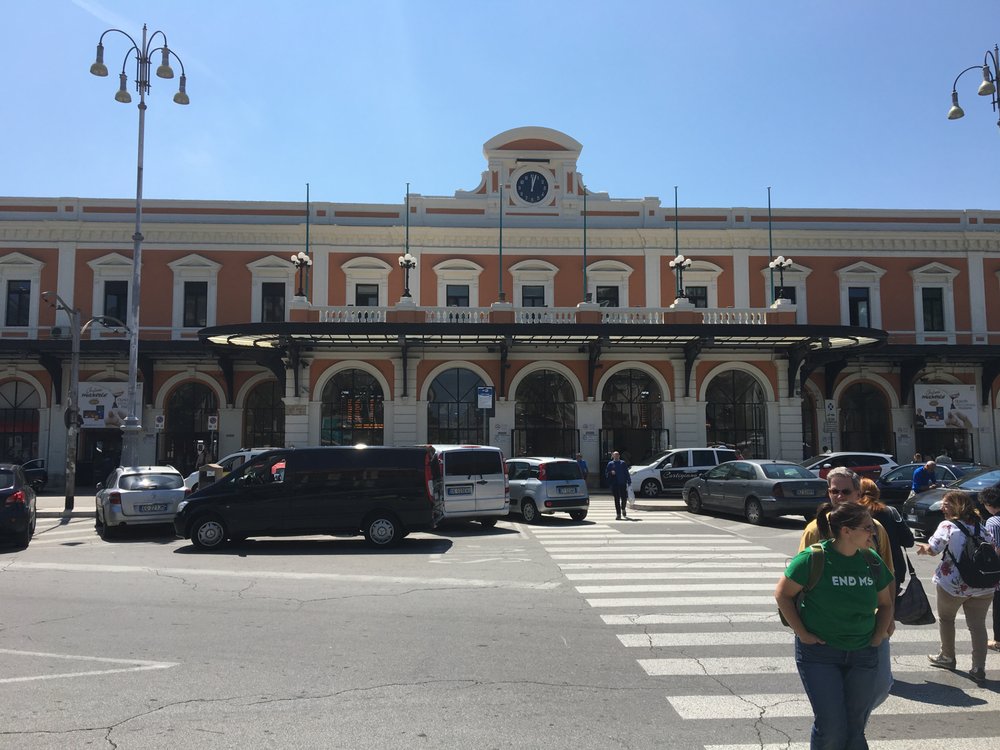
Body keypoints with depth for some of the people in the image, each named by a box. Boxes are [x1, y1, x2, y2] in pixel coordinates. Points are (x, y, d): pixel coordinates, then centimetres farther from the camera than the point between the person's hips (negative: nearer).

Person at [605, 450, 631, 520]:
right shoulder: (610, 464, 7)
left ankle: (623, 510, 27)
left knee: (624, 498, -2)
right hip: (614, 484, -1)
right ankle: (618, 514, 4)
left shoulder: (623, 463, 9)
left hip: (623, 483, 1)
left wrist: (629, 482, 3)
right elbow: (606, 473, 6)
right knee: (617, 499, -1)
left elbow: (626, 473, 9)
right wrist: (611, 473, -14)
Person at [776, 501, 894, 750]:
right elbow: (783, 594, -6)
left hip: (863, 654, 4)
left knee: (855, 728, 10)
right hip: (819, 652, -4)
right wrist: (802, 633, -10)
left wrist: (878, 636, 3)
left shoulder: (873, 562, 0)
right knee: (831, 725, -5)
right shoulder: (813, 558, -15)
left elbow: (885, 603, 14)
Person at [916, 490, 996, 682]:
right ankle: (979, 668, 4)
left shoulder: (947, 526, -11)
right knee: (978, 625, 9)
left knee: (946, 619, 17)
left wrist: (922, 548, 5)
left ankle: (947, 657, 29)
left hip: (953, 585, -4)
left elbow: (932, 549, -15)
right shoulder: (983, 528, 7)